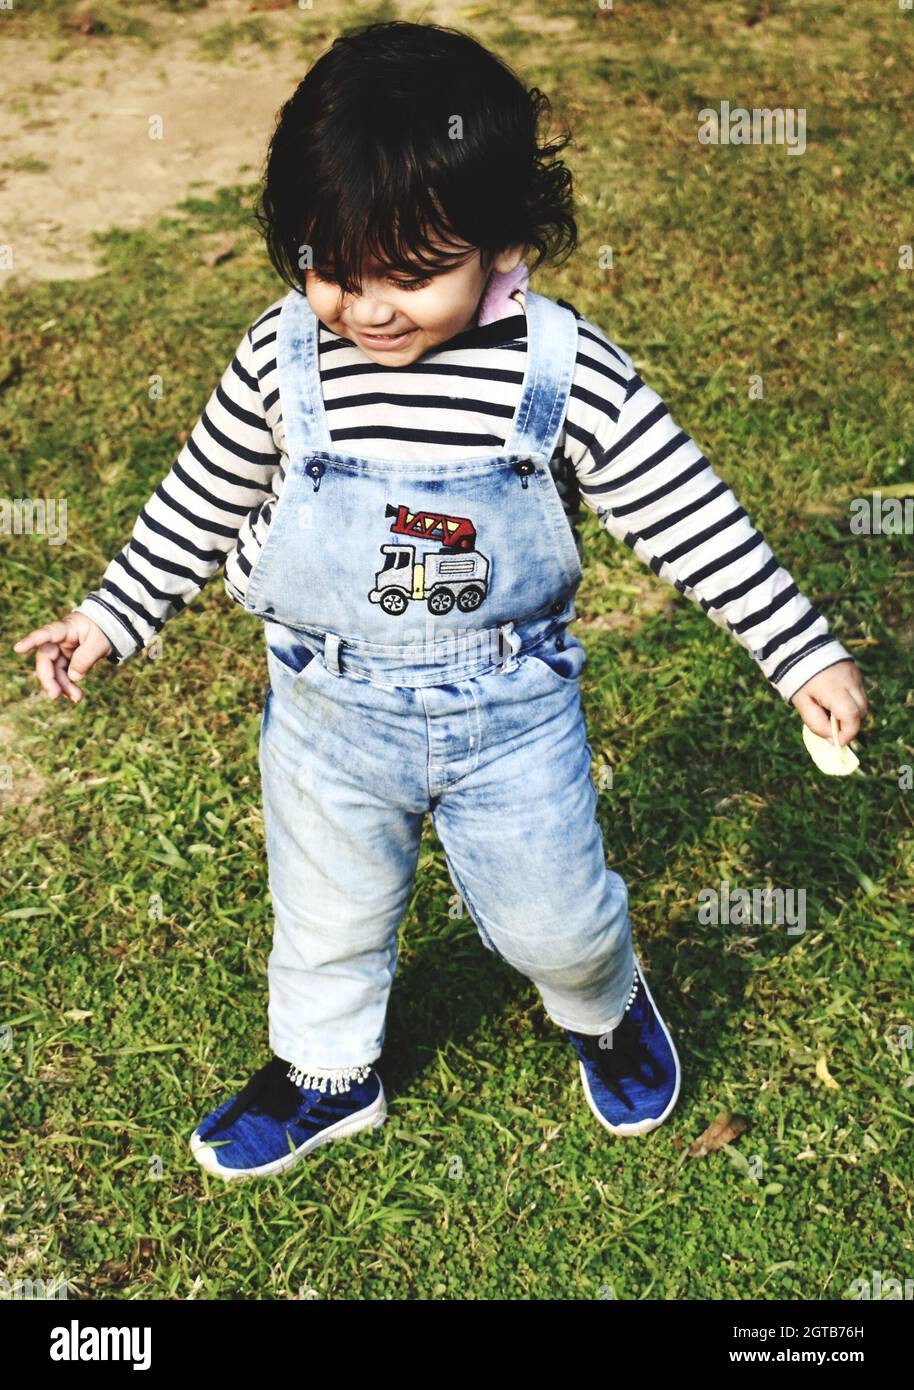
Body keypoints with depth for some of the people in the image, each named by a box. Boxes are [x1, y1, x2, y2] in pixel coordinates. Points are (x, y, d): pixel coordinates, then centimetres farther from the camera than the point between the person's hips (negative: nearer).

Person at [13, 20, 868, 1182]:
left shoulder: (567, 372, -19)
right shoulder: (282, 359, -15)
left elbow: (686, 515, -11)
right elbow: (202, 498, 1)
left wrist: (803, 653, -9)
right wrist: (112, 616, 2)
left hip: (511, 714, -1)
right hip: (330, 711, 2)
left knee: (553, 918, 14)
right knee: (327, 917, 20)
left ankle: (608, 1010, 50)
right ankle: (326, 1073, 50)